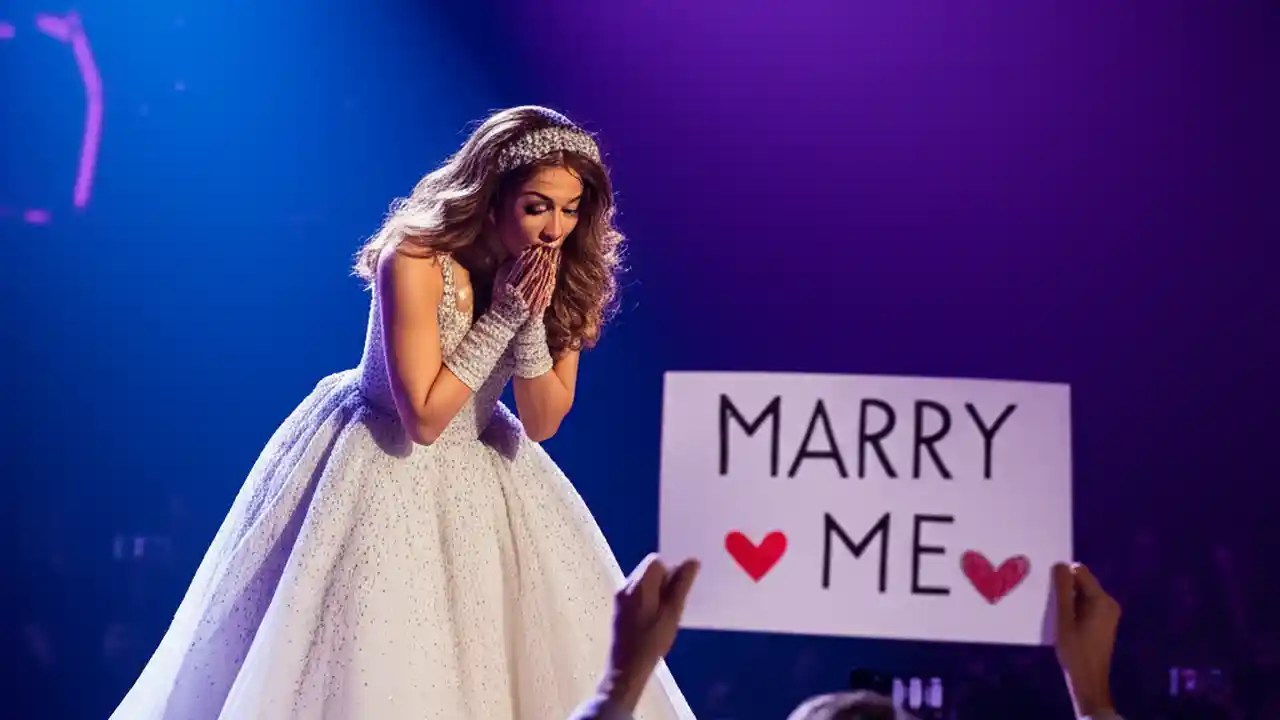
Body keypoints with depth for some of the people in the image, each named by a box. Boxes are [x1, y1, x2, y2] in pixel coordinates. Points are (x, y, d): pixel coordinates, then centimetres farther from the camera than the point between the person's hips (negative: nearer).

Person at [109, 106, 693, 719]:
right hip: (380, 465, -6)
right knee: (366, 659, -4)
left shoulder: (565, 278, -10)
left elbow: (542, 422, -9)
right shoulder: (415, 261, -27)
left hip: (481, 473, 6)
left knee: (537, 653, 7)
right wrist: (502, 315, -27)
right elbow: (424, 418, -25)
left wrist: (531, 323, -24)